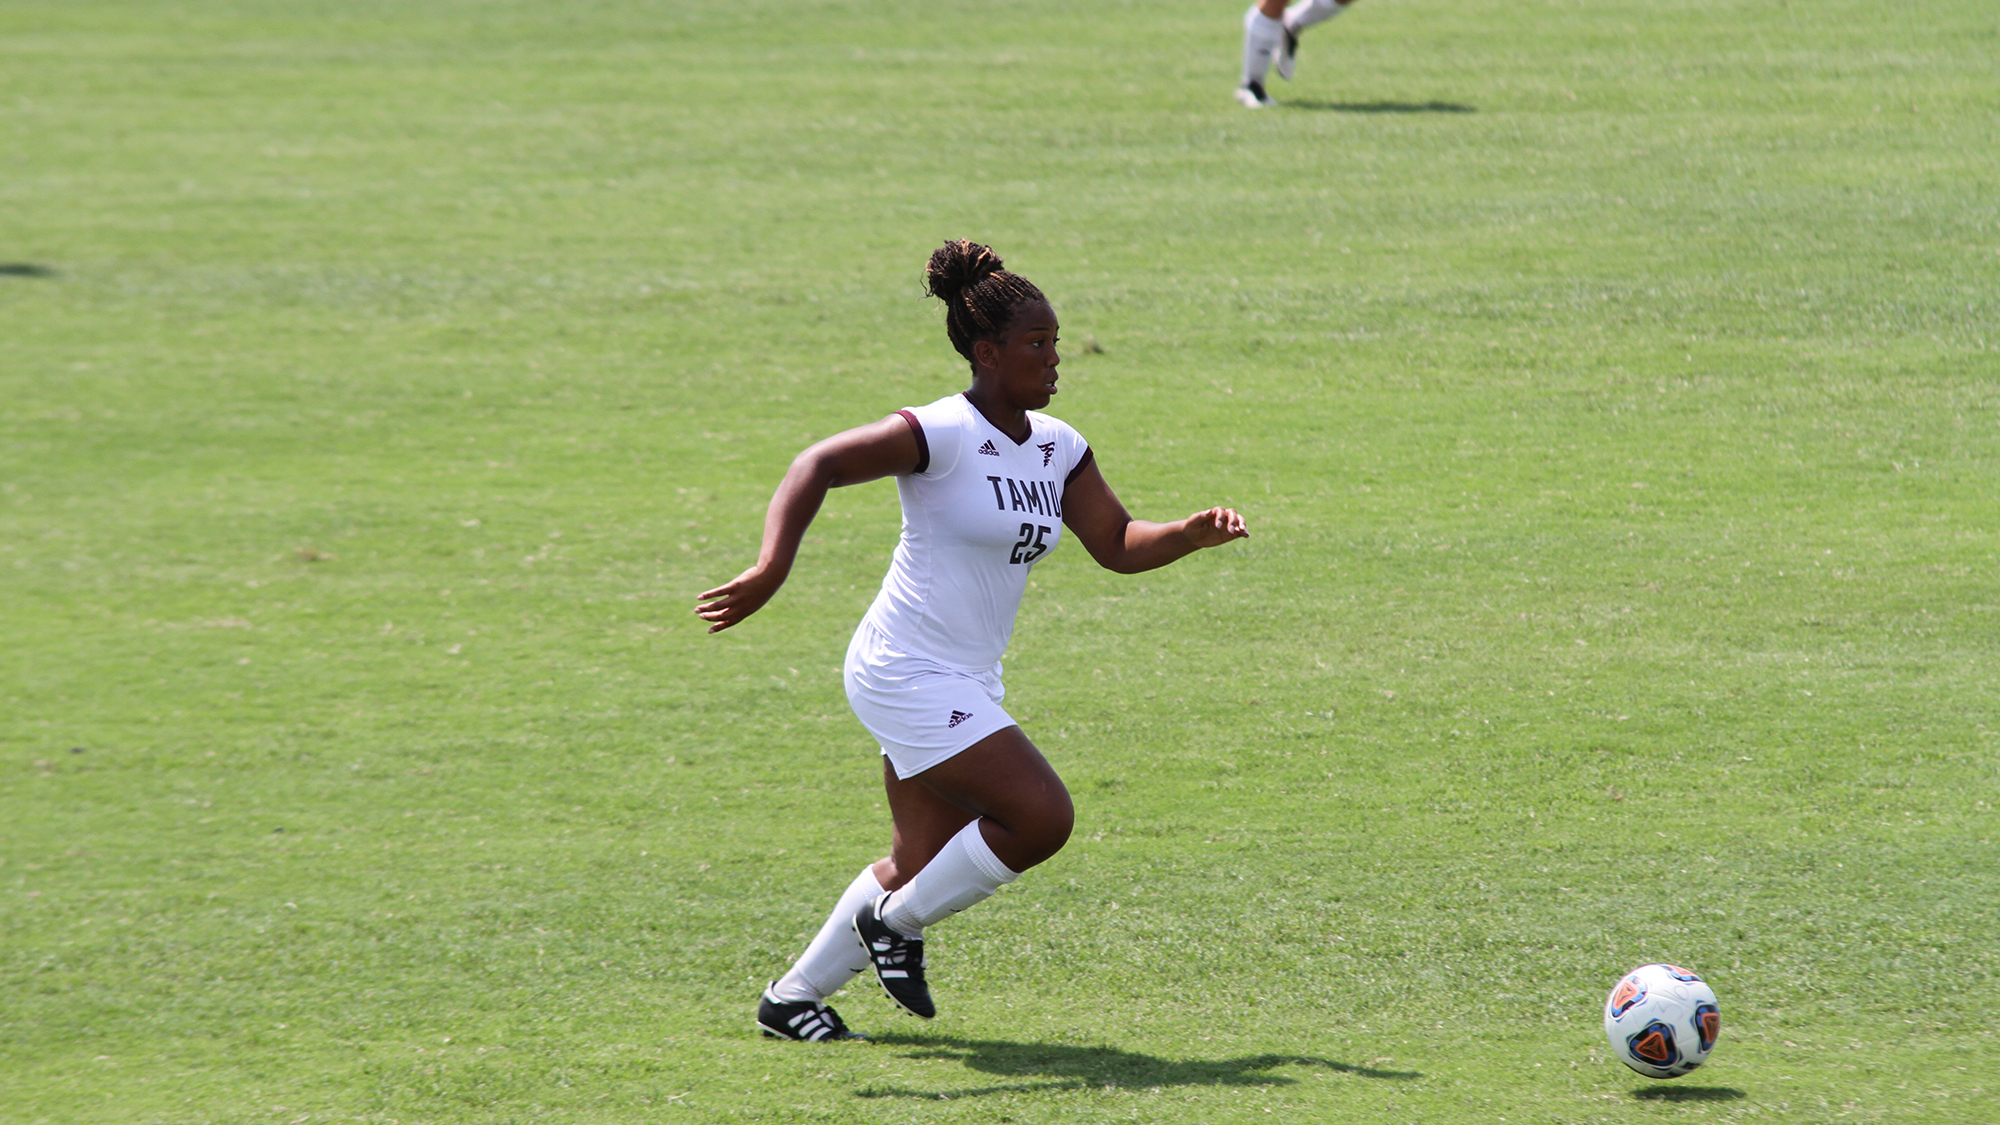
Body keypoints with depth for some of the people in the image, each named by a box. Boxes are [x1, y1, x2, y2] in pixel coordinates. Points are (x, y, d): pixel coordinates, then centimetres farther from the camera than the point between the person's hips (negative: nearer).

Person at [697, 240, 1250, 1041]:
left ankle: (791, 999, 27)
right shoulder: (942, 434, -17)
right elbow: (818, 466, -22)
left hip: (967, 684, 9)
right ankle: (896, 923, 5)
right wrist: (771, 568, -35)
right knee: (1041, 816, -16)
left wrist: (1193, 534, -8)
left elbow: (1118, 544, 12)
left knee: (924, 864, 13)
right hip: (908, 673, -9)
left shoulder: (1057, 447, 7)